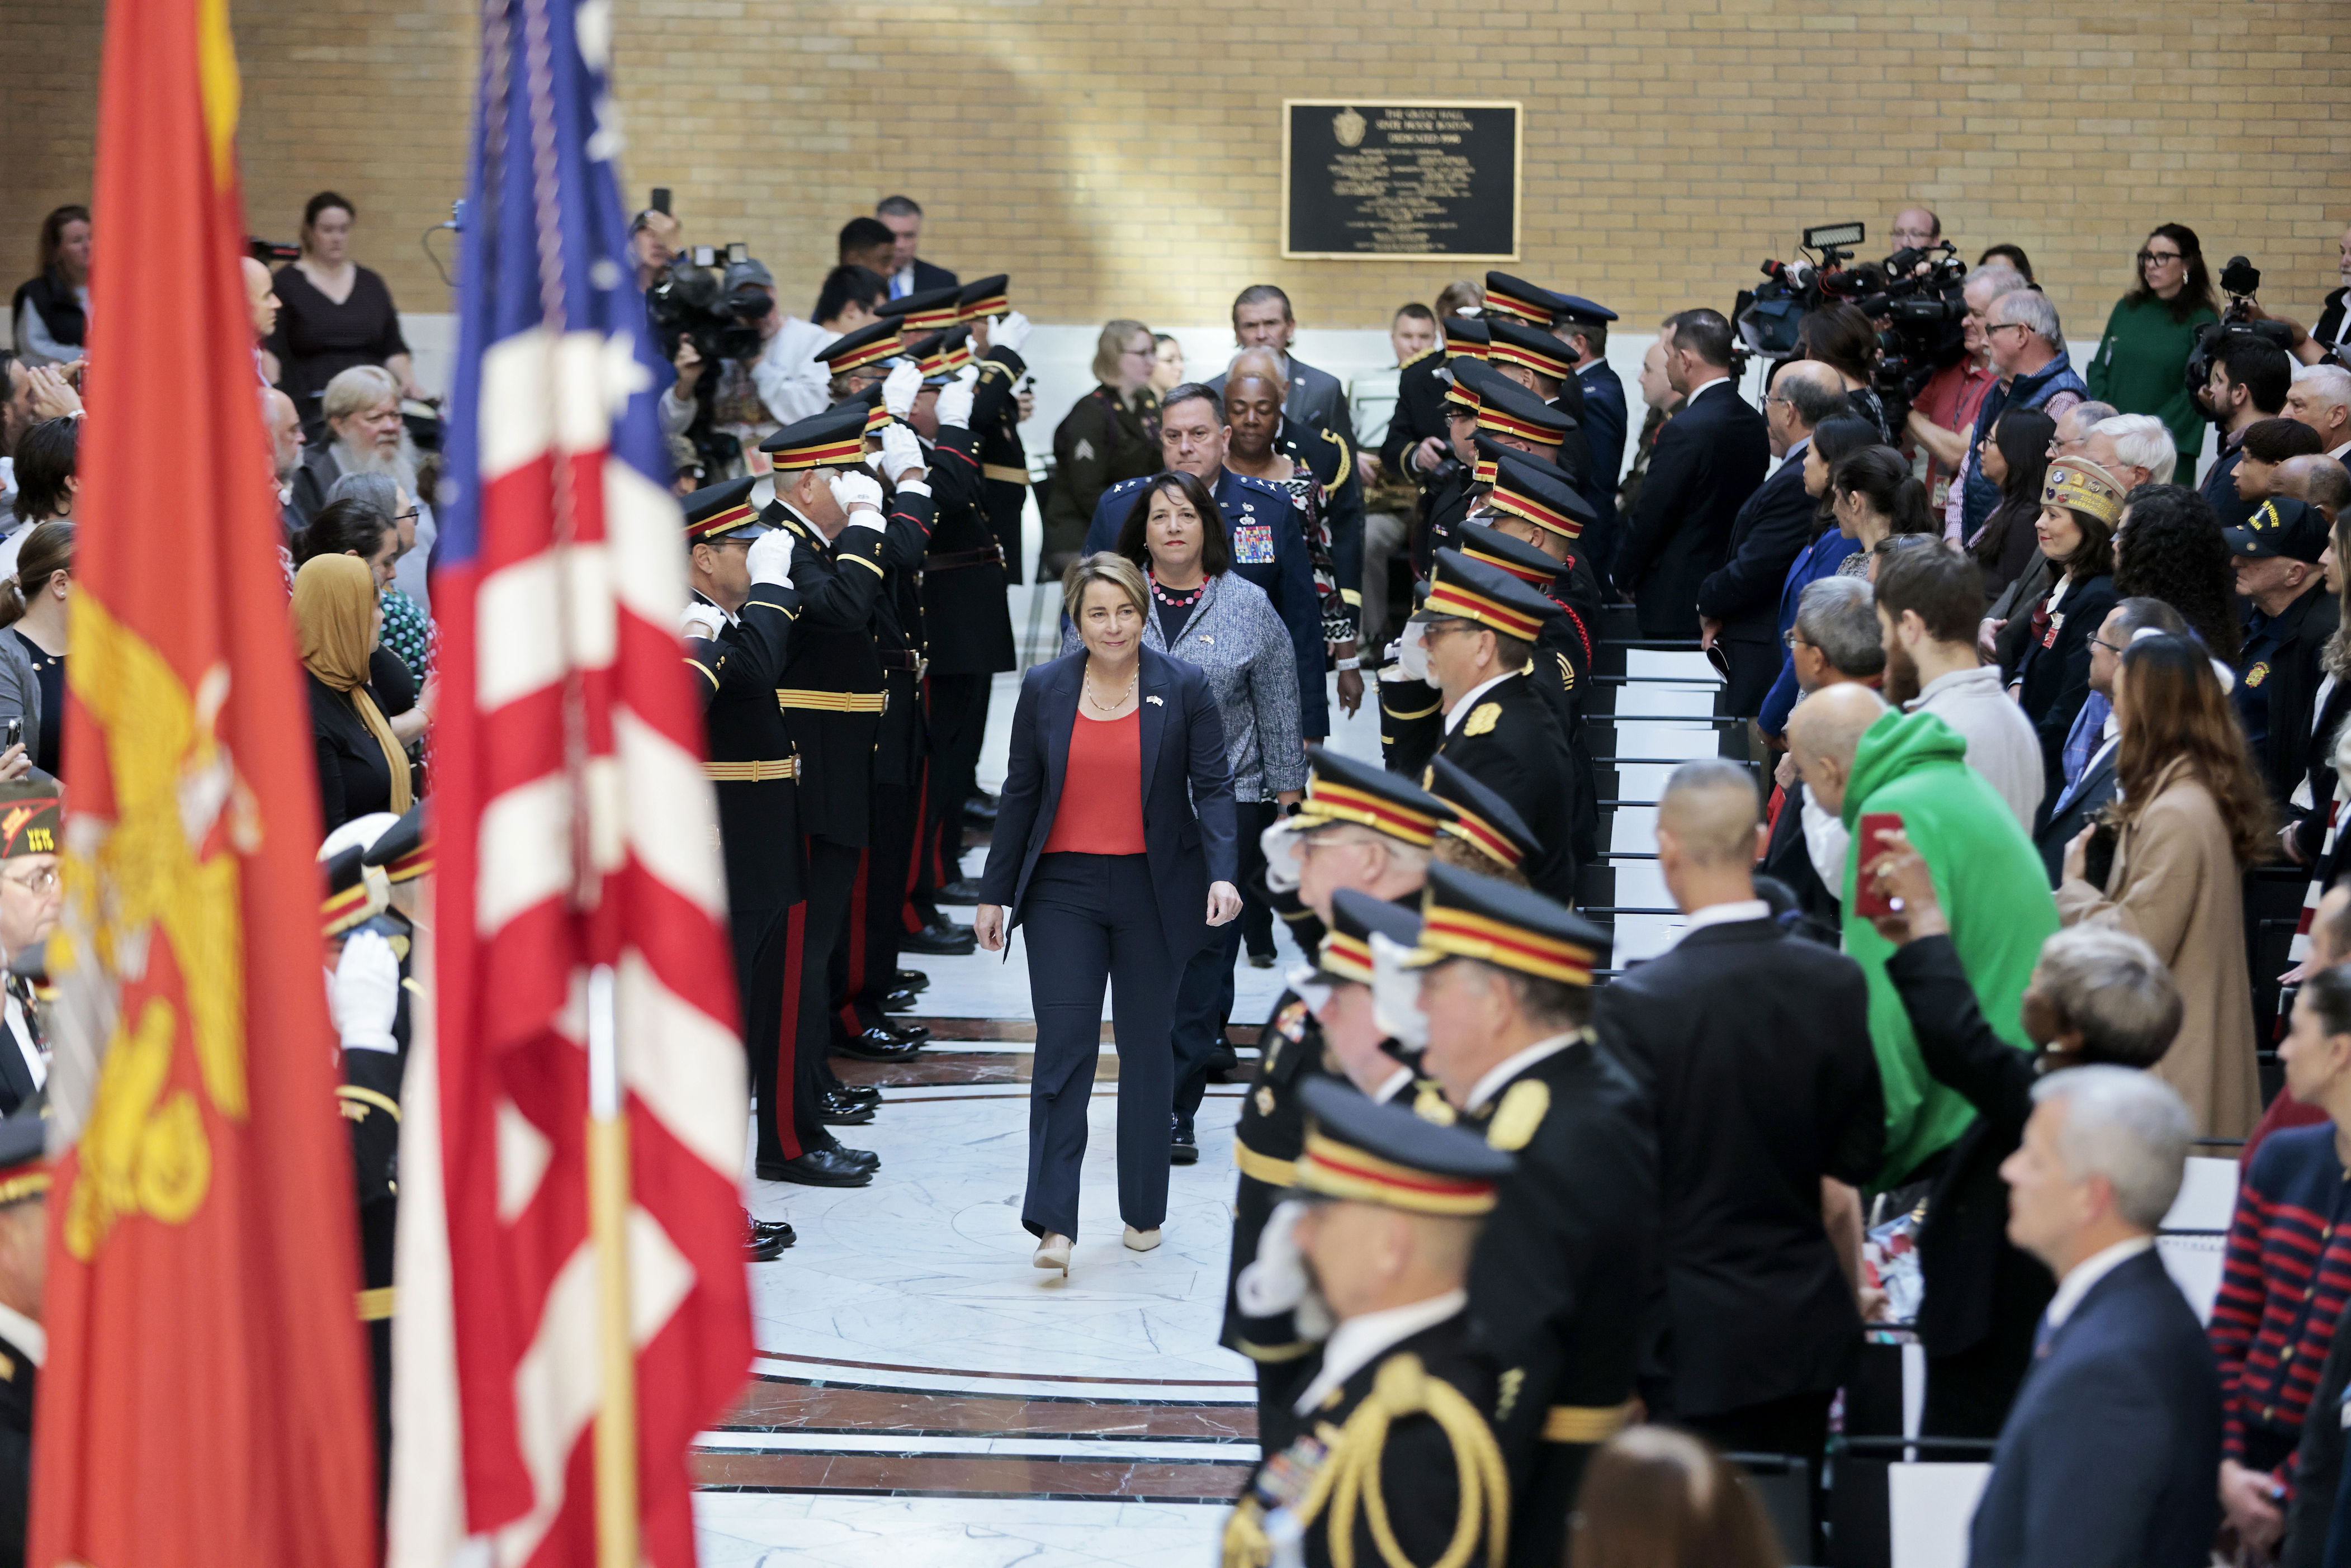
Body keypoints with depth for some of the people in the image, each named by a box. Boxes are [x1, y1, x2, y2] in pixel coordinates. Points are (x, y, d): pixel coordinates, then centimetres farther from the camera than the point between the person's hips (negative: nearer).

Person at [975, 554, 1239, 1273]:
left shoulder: (1184, 688, -2)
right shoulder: (1044, 689, 2)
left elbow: (1214, 787, -4)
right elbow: (1020, 794, 8)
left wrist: (1222, 874, -18)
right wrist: (996, 893, 8)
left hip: (1153, 891, 0)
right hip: (1064, 890, 0)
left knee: (1145, 1047, 9)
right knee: (1063, 1048, -8)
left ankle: (1143, 1212, 22)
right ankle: (1053, 1224, -11)